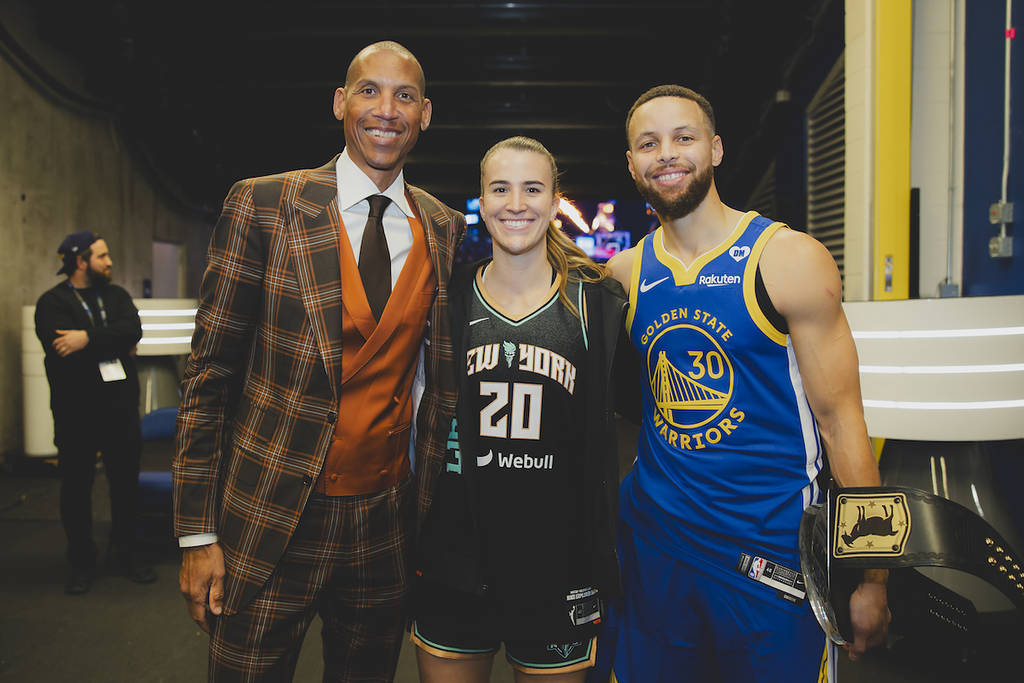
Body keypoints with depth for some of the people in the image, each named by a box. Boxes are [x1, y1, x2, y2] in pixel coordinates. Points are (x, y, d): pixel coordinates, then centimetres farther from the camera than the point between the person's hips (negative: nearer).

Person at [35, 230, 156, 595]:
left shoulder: (116, 295, 10)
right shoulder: (53, 302, -3)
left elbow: (133, 330, -10)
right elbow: (62, 353, -20)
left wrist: (89, 338, -22)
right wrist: (115, 346, -15)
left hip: (121, 408, 3)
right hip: (76, 413, -3)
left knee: (126, 482, 10)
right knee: (76, 486, 7)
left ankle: (125, 552, 25)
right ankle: (81, 561, 23)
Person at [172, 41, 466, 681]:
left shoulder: (447, 231, 3)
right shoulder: (263, 205, -6)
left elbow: (445, 381, 9)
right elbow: (209, 375, -5)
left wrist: (432, 511, 7)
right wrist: (198, 532, -6)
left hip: (386, 526, 3)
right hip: (268, 523, -2)